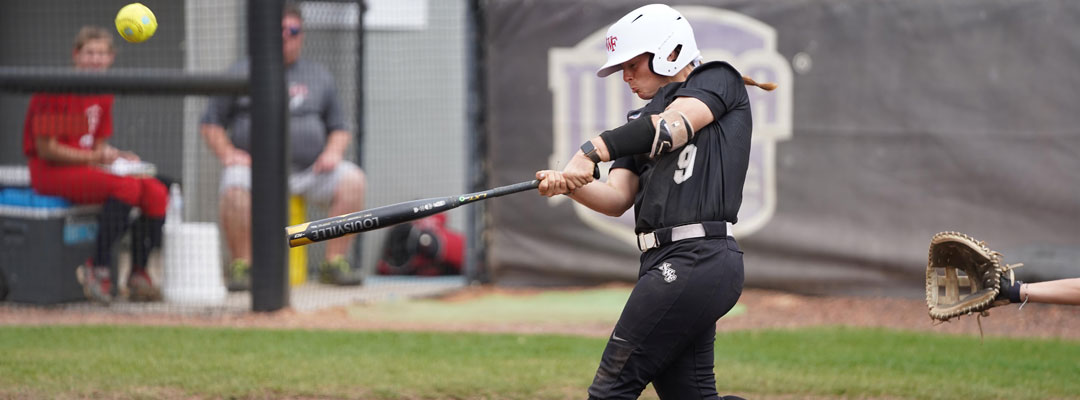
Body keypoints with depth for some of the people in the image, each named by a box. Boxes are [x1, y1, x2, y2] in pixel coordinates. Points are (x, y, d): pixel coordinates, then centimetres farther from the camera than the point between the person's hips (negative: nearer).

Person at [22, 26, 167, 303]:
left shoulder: (103, 95, 12)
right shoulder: (56, 91, -14)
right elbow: (46, 149, -16)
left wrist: (116, 156, -3)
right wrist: (95, 158, -19)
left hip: (87, 166, 8)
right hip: (50, 173, -8)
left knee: (156, 192, -10)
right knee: (127, 187, -30)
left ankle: (138, 275, -7)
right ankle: (98, 268, -24)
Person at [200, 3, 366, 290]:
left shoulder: (319, 76, 18)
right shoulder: (242, 73, 11)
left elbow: (339, 129, 19)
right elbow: (211, 124, 11)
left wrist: (333, 151, -4)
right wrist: (227, 153, -9)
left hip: (308, 170, 3)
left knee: (352, 178, -23)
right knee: (235, 183, -36)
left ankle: (335, 263, -15)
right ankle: (241, 265, -24)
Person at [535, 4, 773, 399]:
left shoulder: (719, 80, 4)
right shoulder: (643, 122, 25)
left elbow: (673, 126, -16)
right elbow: (616, 199, 11)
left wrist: (592, 151, -26)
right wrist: (569, 185, -10)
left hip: (696, 260, -9)